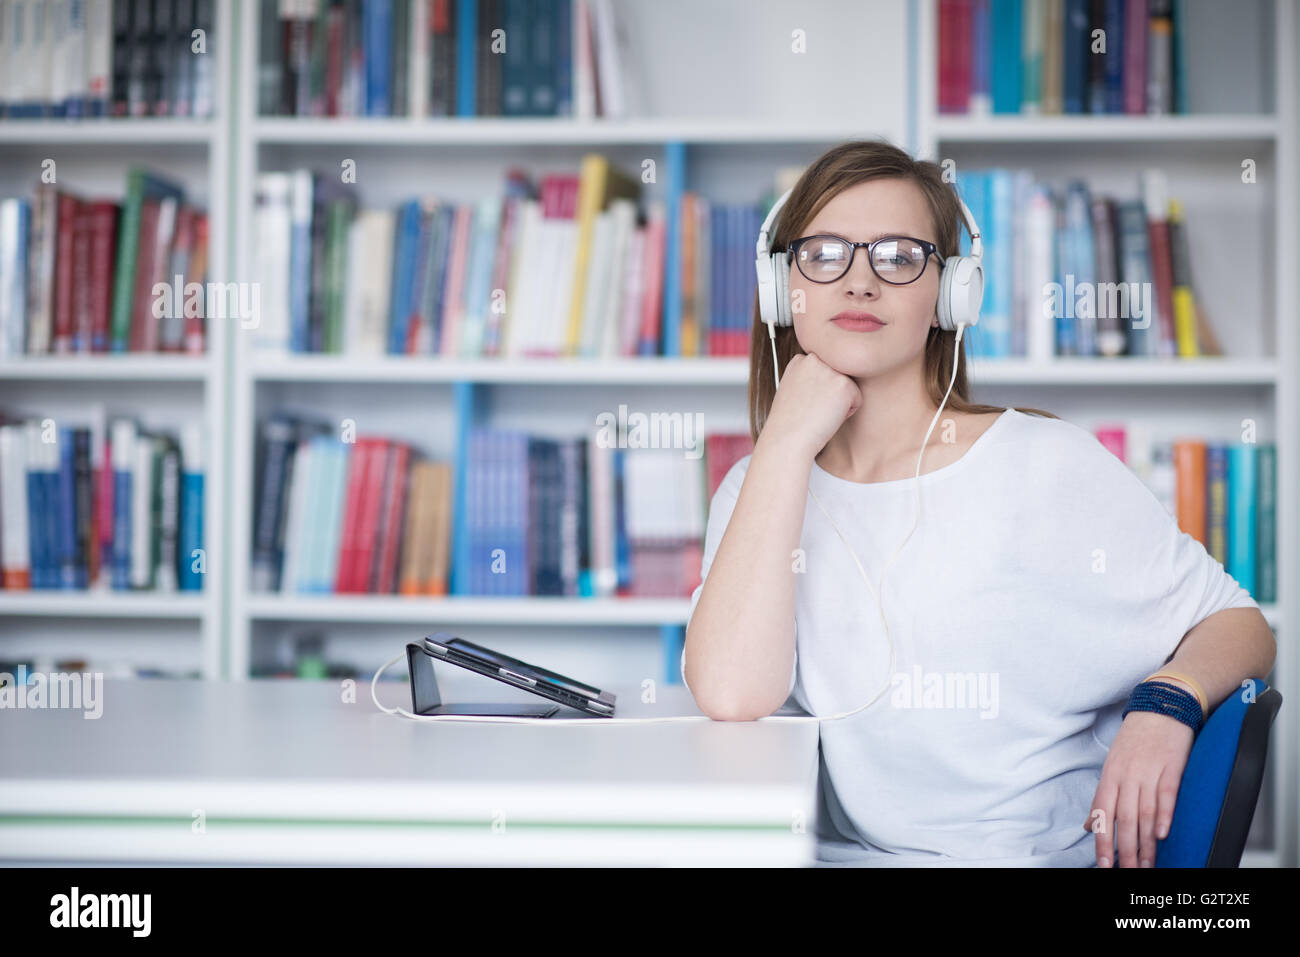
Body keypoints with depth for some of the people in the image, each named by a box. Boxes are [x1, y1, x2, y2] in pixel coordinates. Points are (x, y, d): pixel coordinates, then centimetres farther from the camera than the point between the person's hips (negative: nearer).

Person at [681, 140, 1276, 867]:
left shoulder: (1049, 466, -1)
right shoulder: (760, 491, 7)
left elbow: (1238, 626, 6)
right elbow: (731, 694, -11)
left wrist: (1167, 702, -16)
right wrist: (787, 440, -9)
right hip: (842, 850, 1)